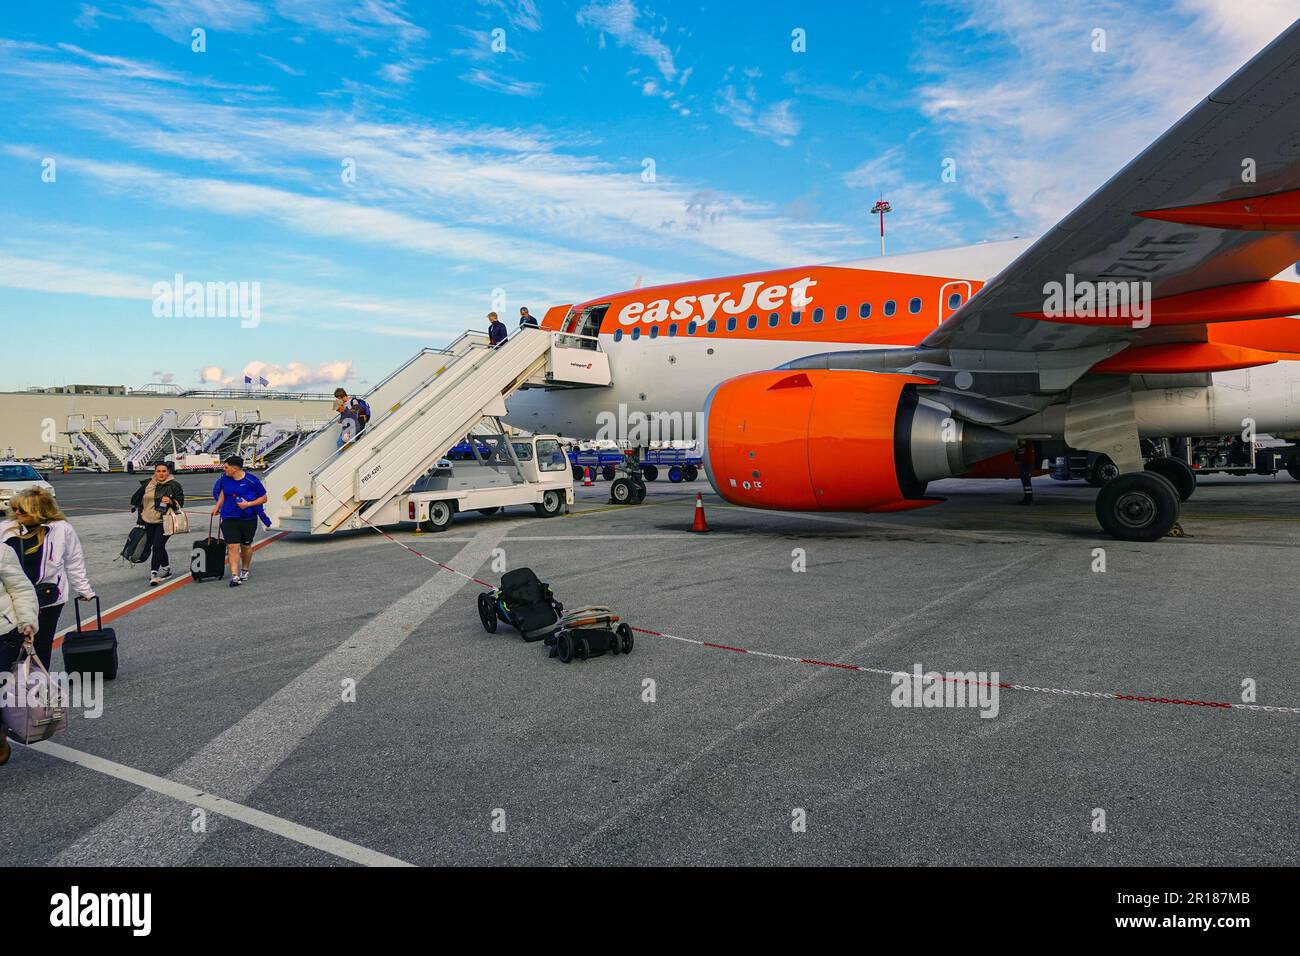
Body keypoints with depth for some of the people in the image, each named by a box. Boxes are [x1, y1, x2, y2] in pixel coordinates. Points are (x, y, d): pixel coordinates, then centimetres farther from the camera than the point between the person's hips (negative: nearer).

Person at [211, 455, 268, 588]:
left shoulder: (252, 481, -12)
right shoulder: (225, 479, 1)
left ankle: (244, 571, 36)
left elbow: (264, 498, -5)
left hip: (248, 519, -2)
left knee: (246, 546, 14)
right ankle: (235, 576, -11)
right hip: (229, 518, 2)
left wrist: (248, 504, -16)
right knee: (233, 546, -9)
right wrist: (217, 506, 21)